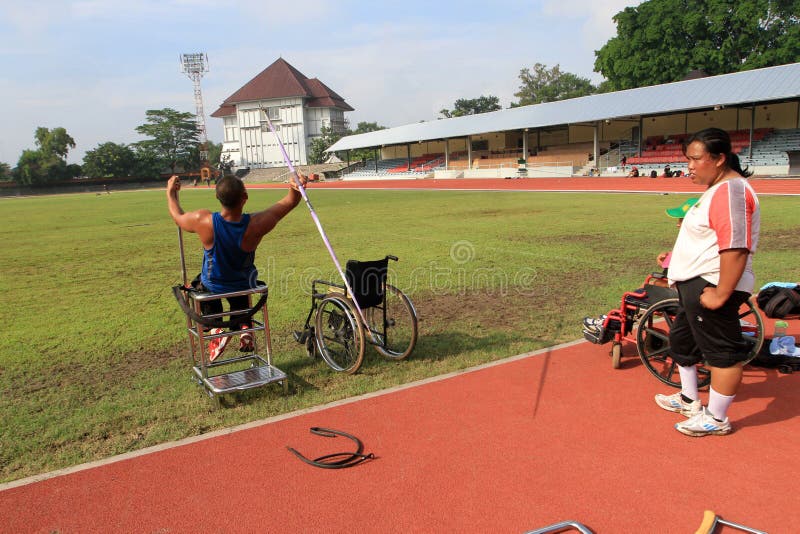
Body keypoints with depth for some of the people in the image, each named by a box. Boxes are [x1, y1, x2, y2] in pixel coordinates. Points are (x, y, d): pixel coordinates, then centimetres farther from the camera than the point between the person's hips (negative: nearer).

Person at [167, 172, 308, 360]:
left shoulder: (203, 221, -30)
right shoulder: (256, 224, -31)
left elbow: (177, 216, -4)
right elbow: (290, 202, -17)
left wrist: (171, 192, 9)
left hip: (212, 286, -1)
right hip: (243, 286, 1)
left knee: (198, 284, 34)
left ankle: (215, 328, 13)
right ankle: (243, 326, 19)